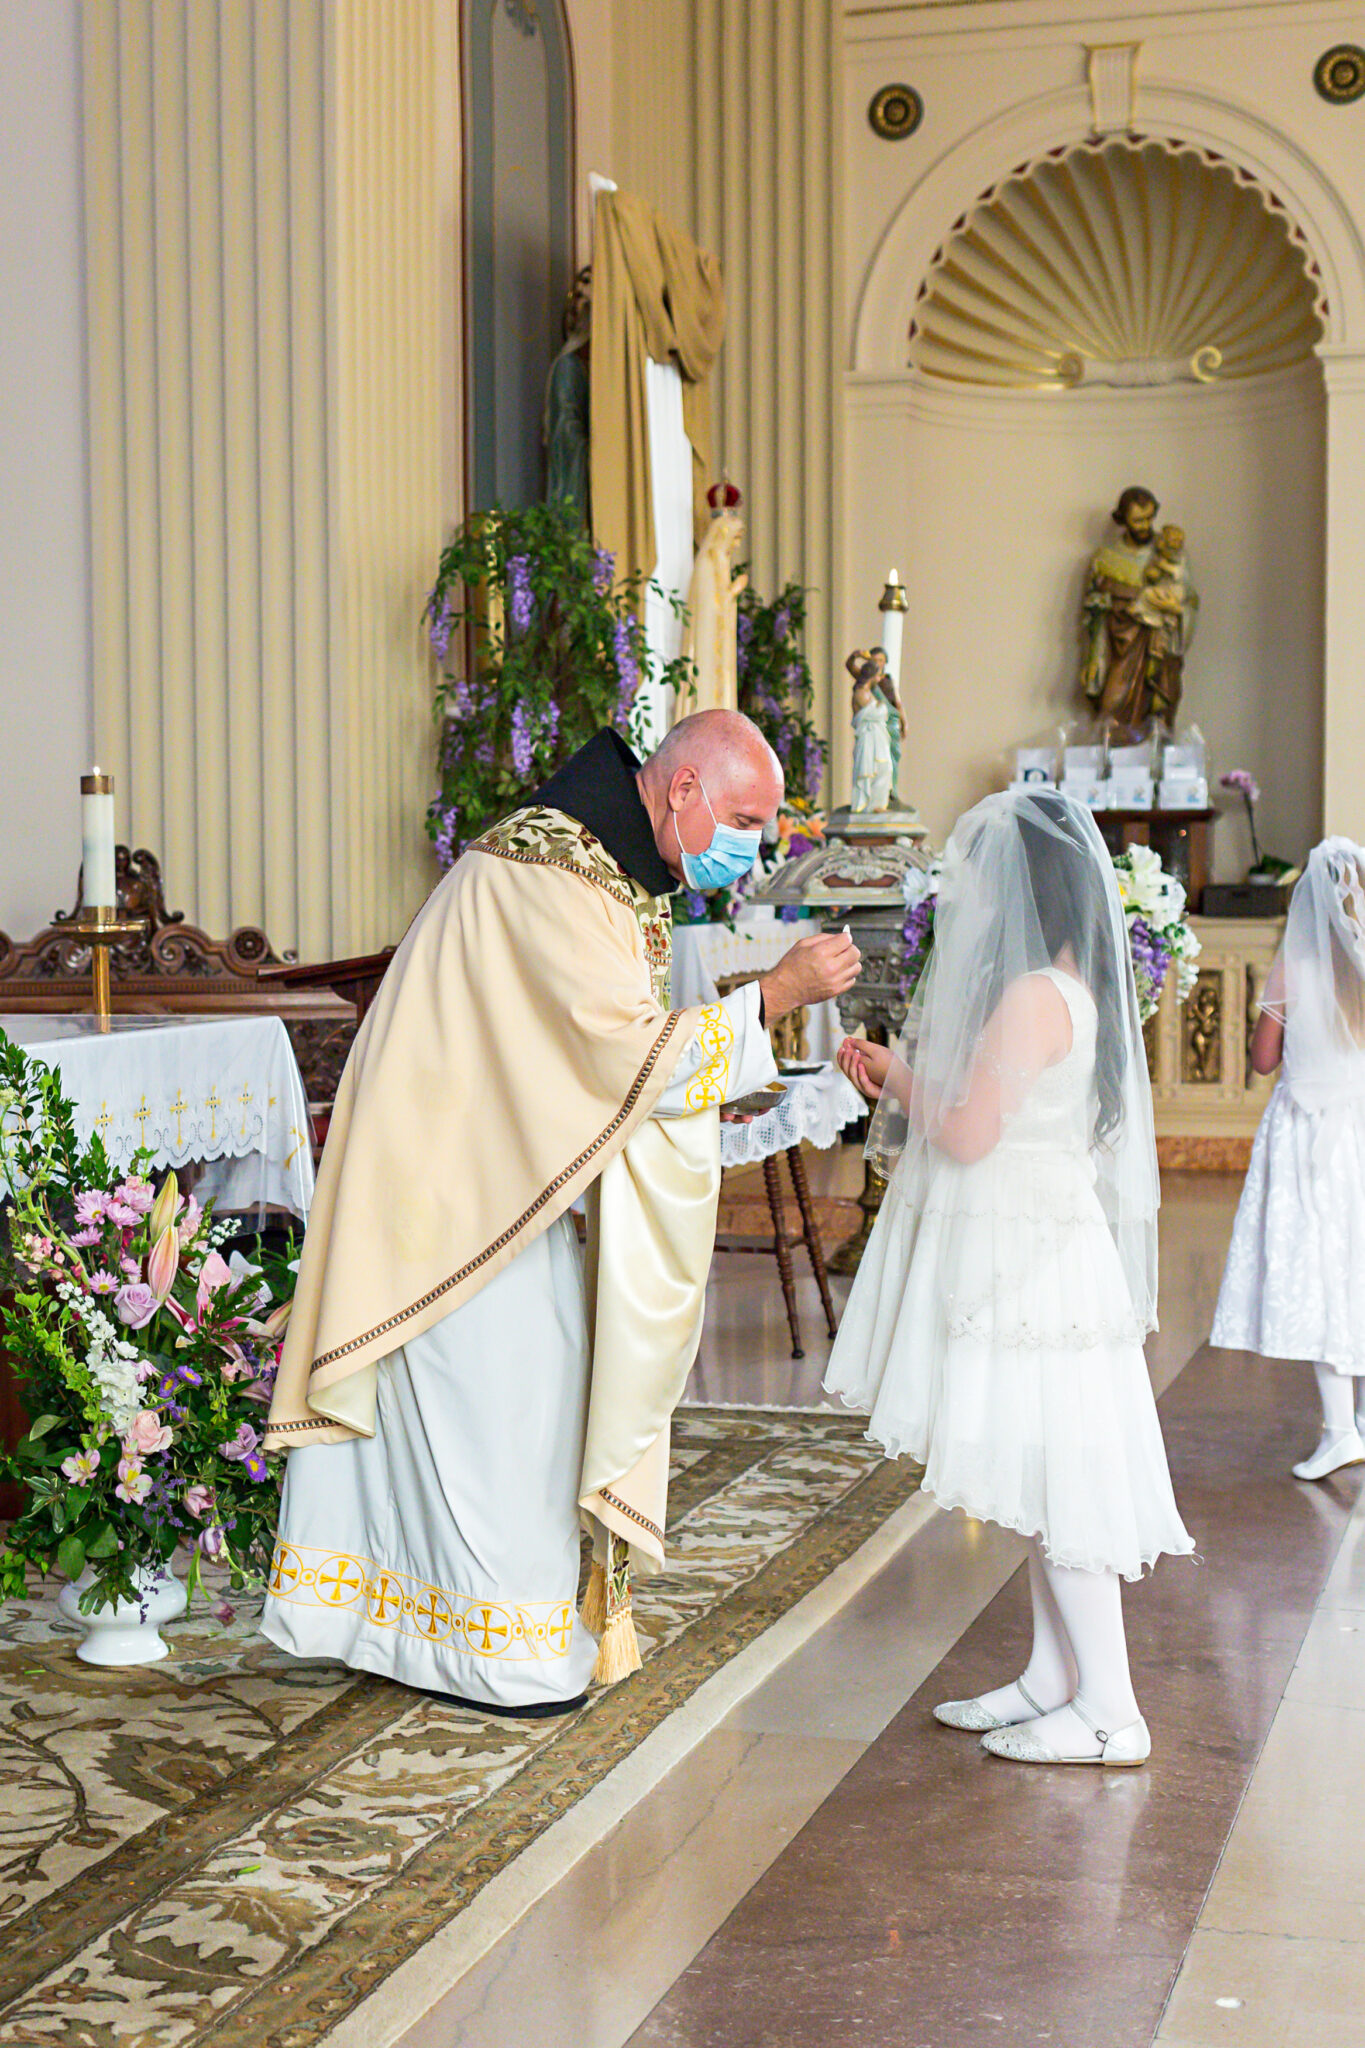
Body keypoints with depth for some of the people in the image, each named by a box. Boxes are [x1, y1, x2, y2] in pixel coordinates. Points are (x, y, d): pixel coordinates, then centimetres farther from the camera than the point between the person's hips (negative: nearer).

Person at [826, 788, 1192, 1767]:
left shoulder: (1030, 996, -18)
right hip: (1032, 1252, 10)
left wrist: (900, 1081, -2)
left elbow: (968, 1135, -19)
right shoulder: (1068, 988, 12)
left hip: (1028, 1256, -10)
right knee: (1043, 1476, 15)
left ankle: (1108, 1710, 1)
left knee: (1054, 1475, -5)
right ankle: (1054, 1677, 24)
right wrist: (904, 1075, 11)